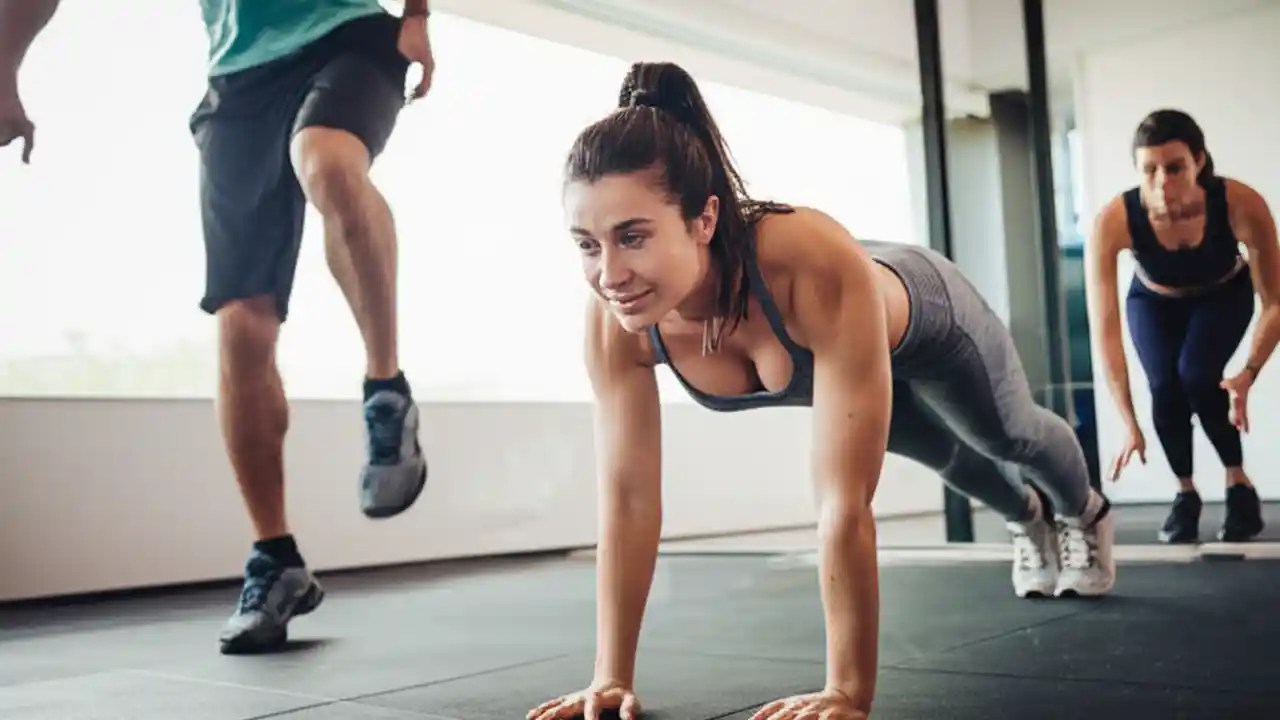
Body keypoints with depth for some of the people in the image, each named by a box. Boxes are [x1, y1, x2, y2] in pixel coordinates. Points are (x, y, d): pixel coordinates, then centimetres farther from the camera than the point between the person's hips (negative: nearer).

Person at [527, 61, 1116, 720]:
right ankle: (1028, 520, 68)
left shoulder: (816, 267, -52)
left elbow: (845, 503, -50)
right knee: (942, 455, 33)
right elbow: (628, 497, -31)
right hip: (826, 363, 4)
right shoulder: (614, 318, -38)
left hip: (925, 327, -4)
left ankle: (1086, 514, 66)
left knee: (1009, 436, 29)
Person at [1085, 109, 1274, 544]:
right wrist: (1129, 422, -40)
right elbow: (1103, 327, -37)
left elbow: (1274, 302, -28)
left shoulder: (1242, 205, -38)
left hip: (1223, 295, -1)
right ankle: (1185, 493, 6)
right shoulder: (1113, 221, -38)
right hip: (1153, 301, 1)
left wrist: (1249, 372, -43)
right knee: (1164, 388, -20)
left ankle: (1240, 485, -3)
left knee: (1197, 375, -25)